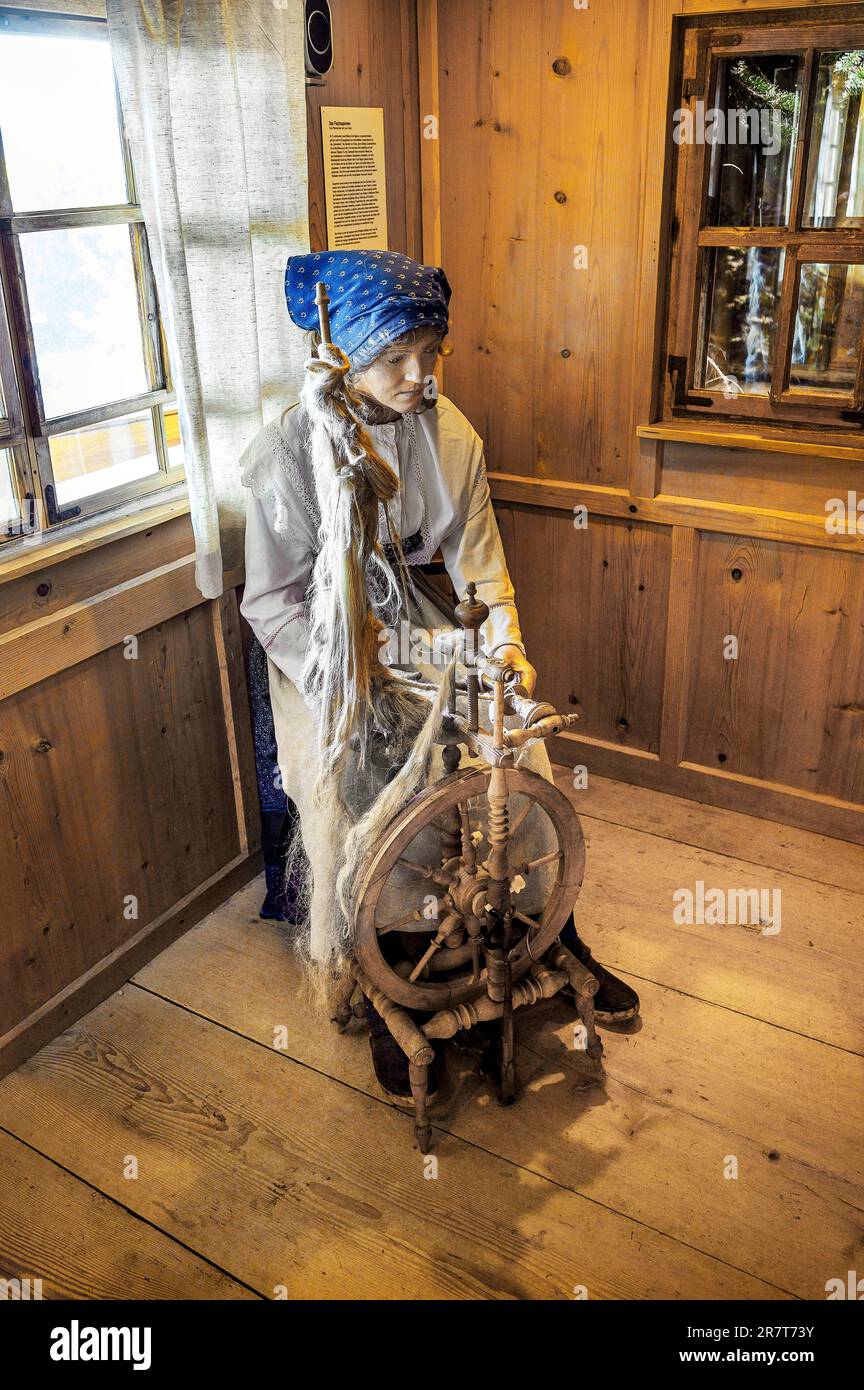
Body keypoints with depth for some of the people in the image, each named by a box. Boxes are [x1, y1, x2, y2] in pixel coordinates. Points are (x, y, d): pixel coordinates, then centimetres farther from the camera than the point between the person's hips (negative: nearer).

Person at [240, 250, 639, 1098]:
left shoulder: (449, 432, -2)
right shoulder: (289, 452, -16)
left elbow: (476, 554, 2)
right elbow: (274, 603, -13)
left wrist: (504, 640, -15)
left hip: (427, 637, 4)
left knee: (527, 765, -9)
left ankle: (557, 938, 17)